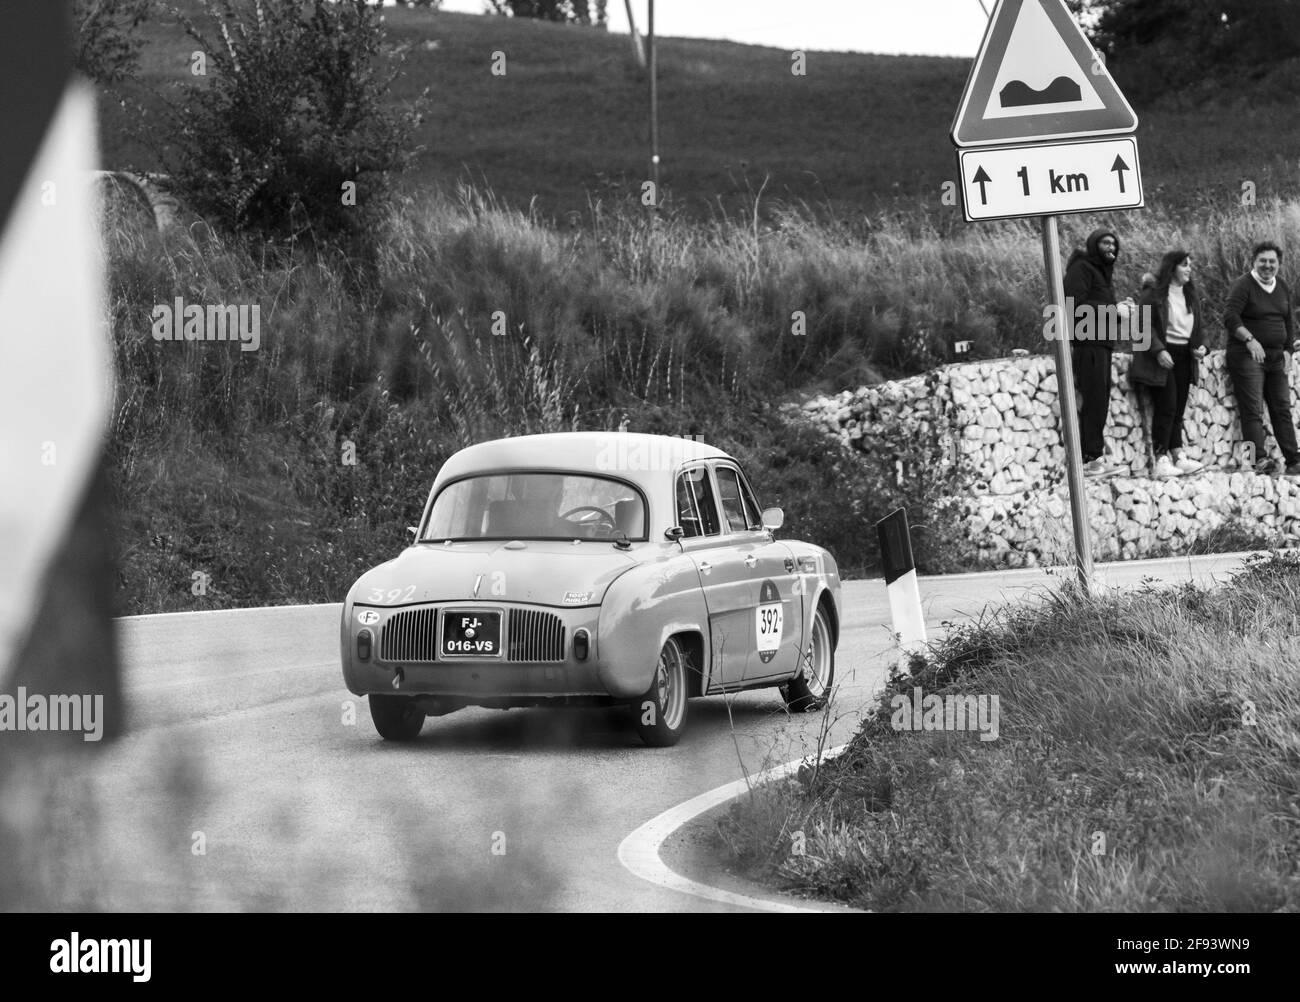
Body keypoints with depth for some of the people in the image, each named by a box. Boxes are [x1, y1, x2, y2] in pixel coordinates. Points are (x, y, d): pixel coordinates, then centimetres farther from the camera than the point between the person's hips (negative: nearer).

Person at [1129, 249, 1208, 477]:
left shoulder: (1191, 296, 15)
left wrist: (1200, 346, 2)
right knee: (1166, 407, -11)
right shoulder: (1154, 293, -8)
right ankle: (1161, 460, -11)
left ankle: (1178, 456, 4)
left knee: (1178, 410, 5)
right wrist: (1159, 350, -22)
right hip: (1162, 358, -7)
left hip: (1184, 356, 7)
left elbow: (1196, 328, 20)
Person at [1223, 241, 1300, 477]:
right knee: (1253, 410, -11)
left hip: (1276, 357, 7)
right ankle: (1259, 460, -18)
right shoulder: (1243, 286, -10)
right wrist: (1250, 339, -32)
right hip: (1246, 356, -7)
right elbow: (1230, 317, -21)